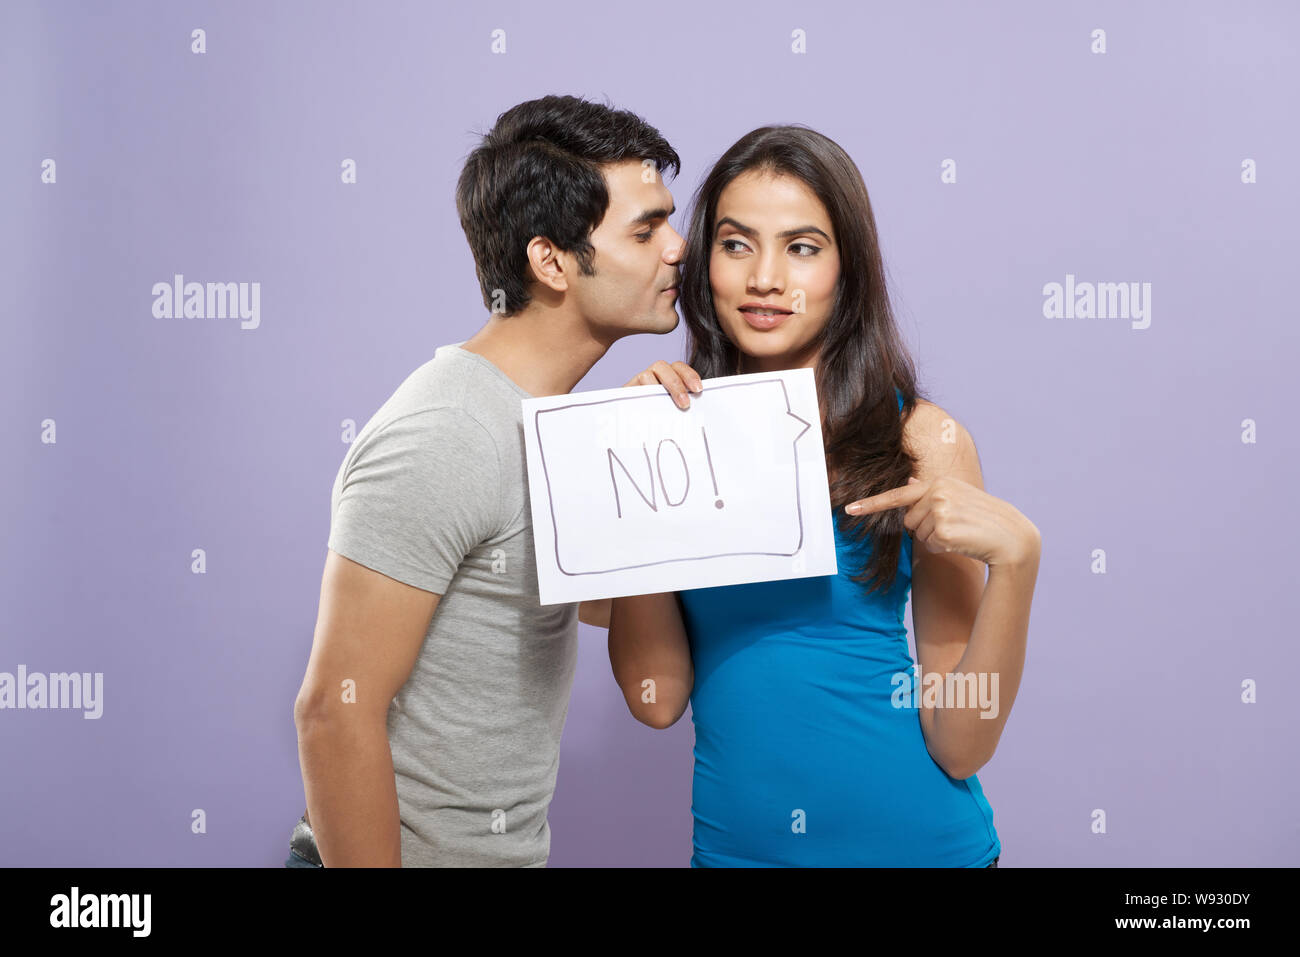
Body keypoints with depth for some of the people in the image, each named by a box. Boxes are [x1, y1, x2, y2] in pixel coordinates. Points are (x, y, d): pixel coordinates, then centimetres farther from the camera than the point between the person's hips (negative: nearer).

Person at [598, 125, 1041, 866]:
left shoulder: (921, 439, -10)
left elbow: (959, 746, -11)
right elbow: (657, 698, -11)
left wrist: (1015, 555, -25)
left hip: (914, 836, -2)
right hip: (734, 839, 2)